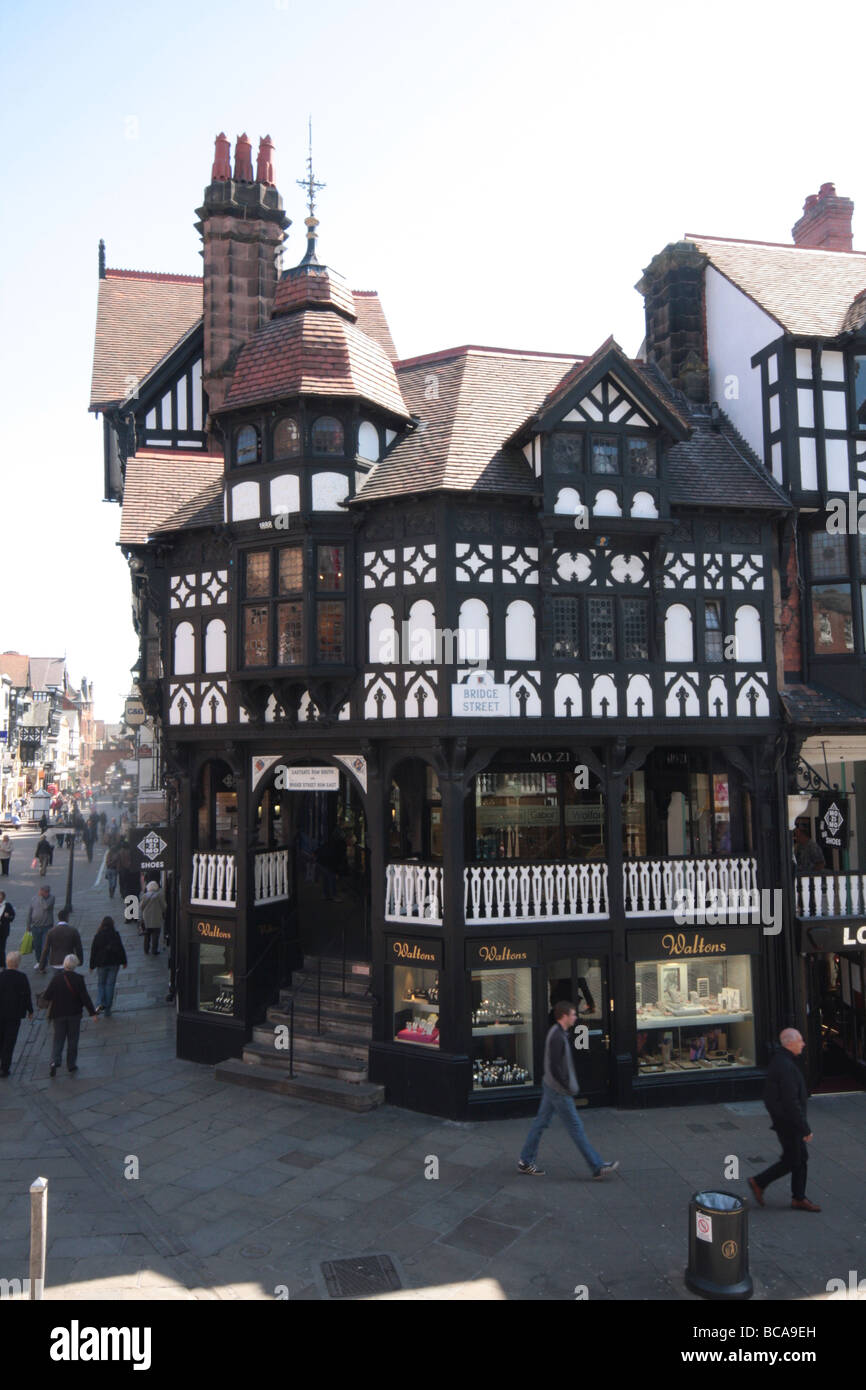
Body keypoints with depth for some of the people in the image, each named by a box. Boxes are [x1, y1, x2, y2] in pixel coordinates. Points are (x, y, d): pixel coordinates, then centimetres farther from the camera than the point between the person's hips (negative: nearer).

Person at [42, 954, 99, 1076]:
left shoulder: (56, 979, -9)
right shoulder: (78, 979, -12)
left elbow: (47, 996, -4)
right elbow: (85, 998, -13)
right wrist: (93, 1013, -9)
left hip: (58, 1014, 1)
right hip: (74, 1014, -1)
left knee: (58, 1038, 10)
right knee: (73, 1040, 11)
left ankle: (55, 1061, -9)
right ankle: (71, 1064, 14)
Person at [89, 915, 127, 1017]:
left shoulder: (97, 936, -5)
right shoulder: (116, 934, -6)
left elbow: (93, 951, -1)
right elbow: (121, 949, -3)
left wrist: (92, 965, 7)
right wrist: (124, 962, 6)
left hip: (101, 963, 0)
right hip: (114, 963, 0)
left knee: (100, 984, 14)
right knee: (110, 984, 6)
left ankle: (100, 1003, -9)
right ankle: (107, 1009, 6)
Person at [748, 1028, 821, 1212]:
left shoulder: (780, 1059, 7)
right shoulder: (786, 1067, -27)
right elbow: (791, 1102, -27)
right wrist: (805, 1129, -20)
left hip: (784, 1119, 10)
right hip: (787, 1122, -10)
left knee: (802, 1158, 15)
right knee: (791, 1161, 2)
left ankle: (799, 1198, 25)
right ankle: (759, 1183, 14)